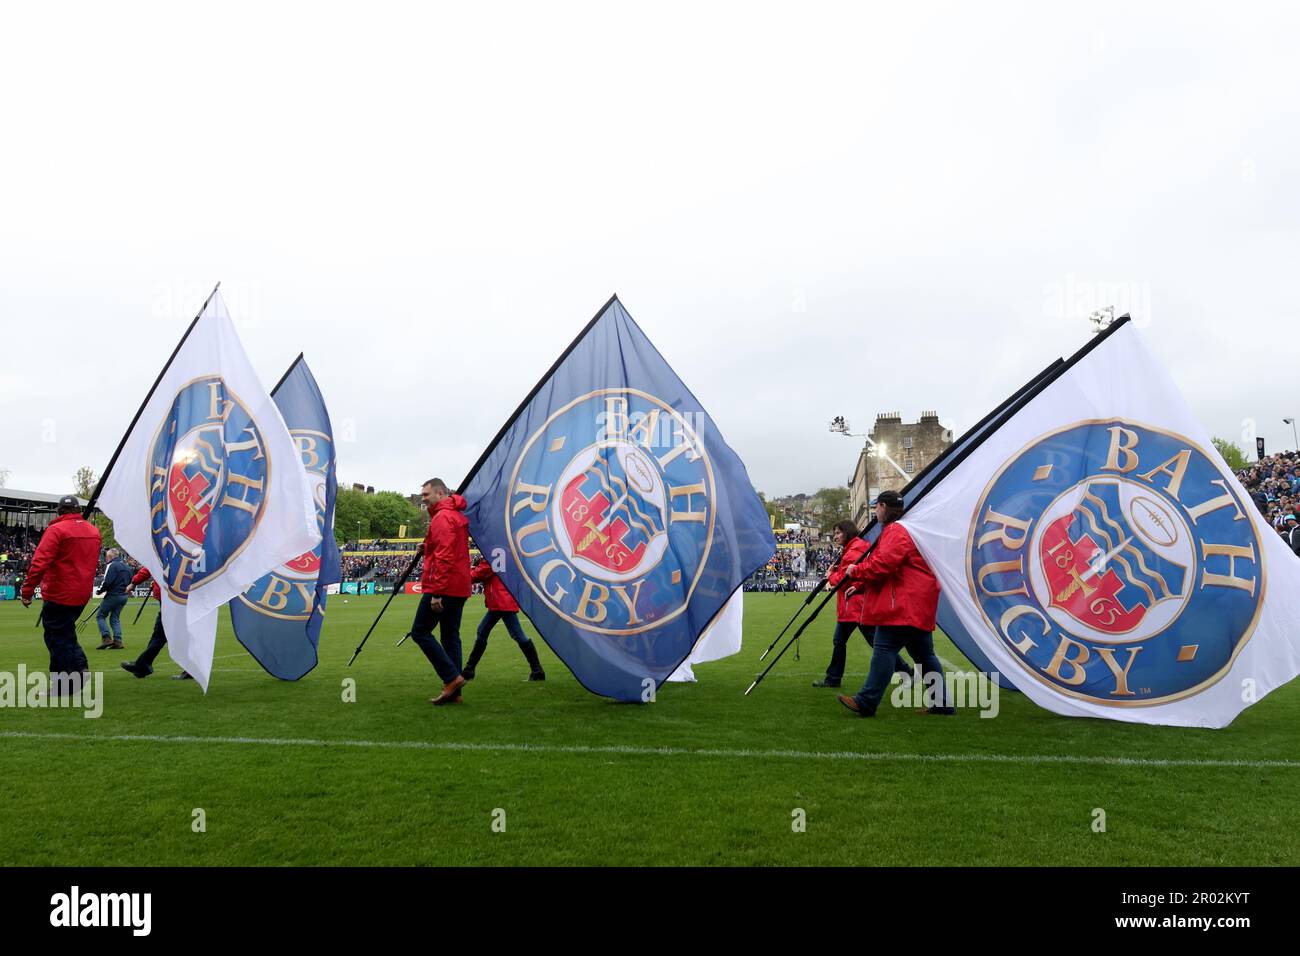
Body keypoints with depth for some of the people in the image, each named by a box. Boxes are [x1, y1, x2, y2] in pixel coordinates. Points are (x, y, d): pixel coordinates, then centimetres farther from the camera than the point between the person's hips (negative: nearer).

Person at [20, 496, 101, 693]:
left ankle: (65, 685, 7)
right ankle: (80, 666, 8)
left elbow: (40, 562, -20)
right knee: (66, 632, 22)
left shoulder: (56, 530, -14)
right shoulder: (94, 531, 7)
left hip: (59, 595, -6)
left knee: (57, 636, 5)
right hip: (82, 595, 6)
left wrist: (27, 591, -17)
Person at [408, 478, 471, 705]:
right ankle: (453, 692, 11)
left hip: (443, 588, -10)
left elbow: (444, 557, -20)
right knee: (451, 636, 10)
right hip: (459, 588, 10)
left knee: (420, 631, -2)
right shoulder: (458, 516, 19)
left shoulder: (442, 517, -12)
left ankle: (451, 677, -7)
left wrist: (436, 592, -22)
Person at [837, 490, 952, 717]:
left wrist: (856, 571, -6)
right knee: (924, 654, 14)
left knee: (885, 648, -11)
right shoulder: (894, 530, 24)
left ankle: (866, 702, -12)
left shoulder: (896, 531, -11)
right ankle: (942, 703, 18)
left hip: (903, 605, -11)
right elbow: (886, 565, 28)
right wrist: (860, 585, 23)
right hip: (916, 605, 11)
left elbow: (883, 564, -21)